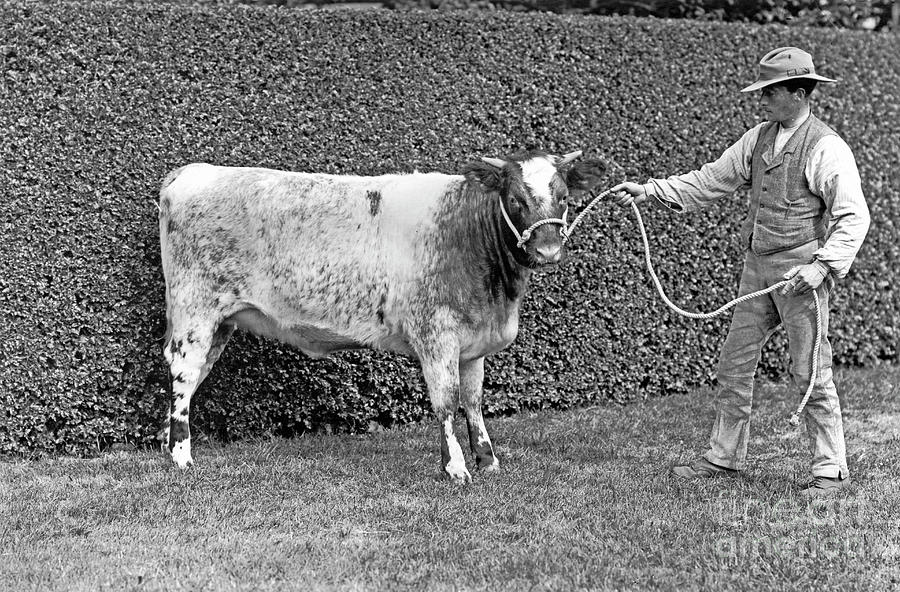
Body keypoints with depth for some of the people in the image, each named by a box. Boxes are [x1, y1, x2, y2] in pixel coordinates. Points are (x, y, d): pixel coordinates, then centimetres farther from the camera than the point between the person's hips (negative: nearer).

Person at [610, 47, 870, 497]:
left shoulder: (826, 148, -13)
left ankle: (831, 470, 8)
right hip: (758, 266, 8)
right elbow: (710, 181, 13)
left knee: (811, 372, -3)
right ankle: (724, 456, 23)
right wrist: (648, 192, 6)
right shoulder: (759, 138, 10)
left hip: (800, 270, -8)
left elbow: (853, 216, -15)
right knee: (734, 364, 11)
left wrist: (823, 265, -26)